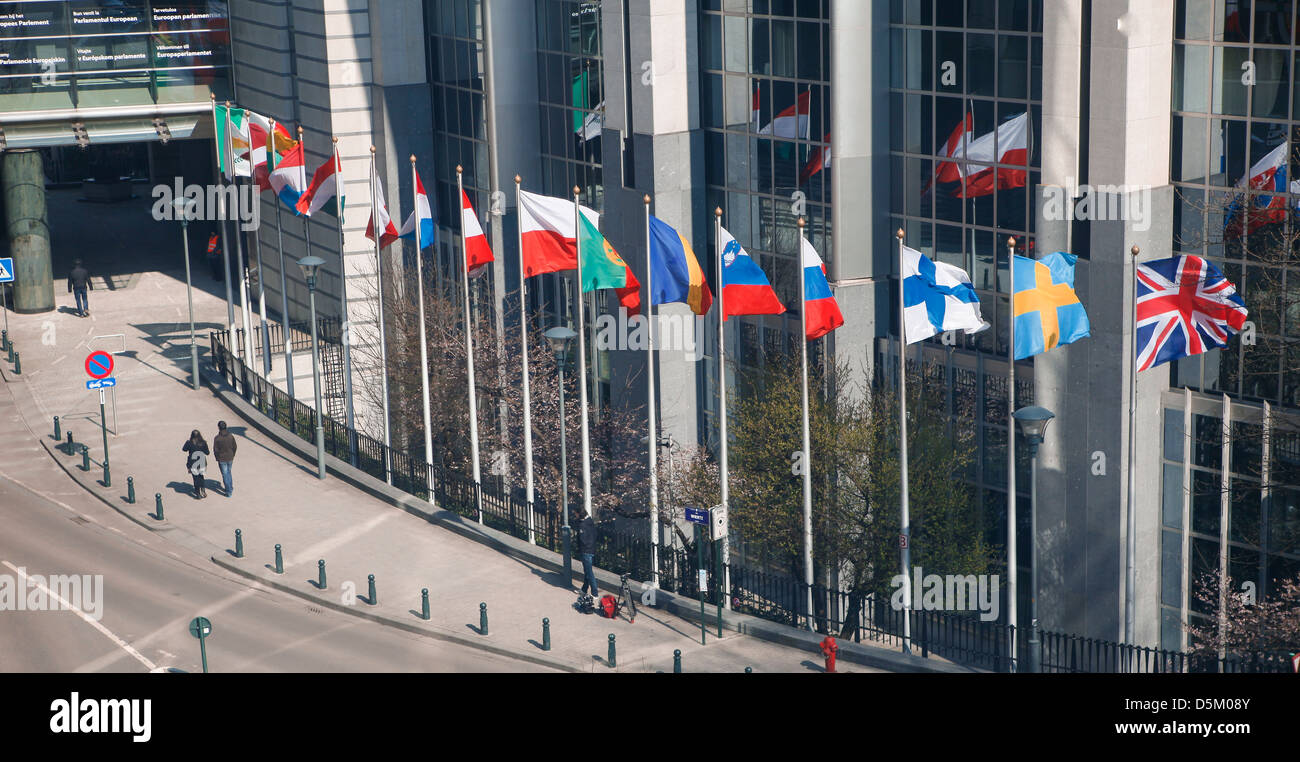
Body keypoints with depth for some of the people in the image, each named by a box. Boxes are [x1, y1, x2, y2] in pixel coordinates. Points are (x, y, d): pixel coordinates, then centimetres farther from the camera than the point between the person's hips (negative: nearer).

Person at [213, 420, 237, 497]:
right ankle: (231, 488, 33)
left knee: (225, 475, 6)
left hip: (222, 459, -4)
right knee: (228, 473, 24)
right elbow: (234, 447, 1)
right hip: (230, 459, 4)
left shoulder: (217, 438, -18)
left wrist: (217, 459, 2)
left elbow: (215, 450, -13)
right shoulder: (231, 436, -7)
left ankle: (229, 492, 8)